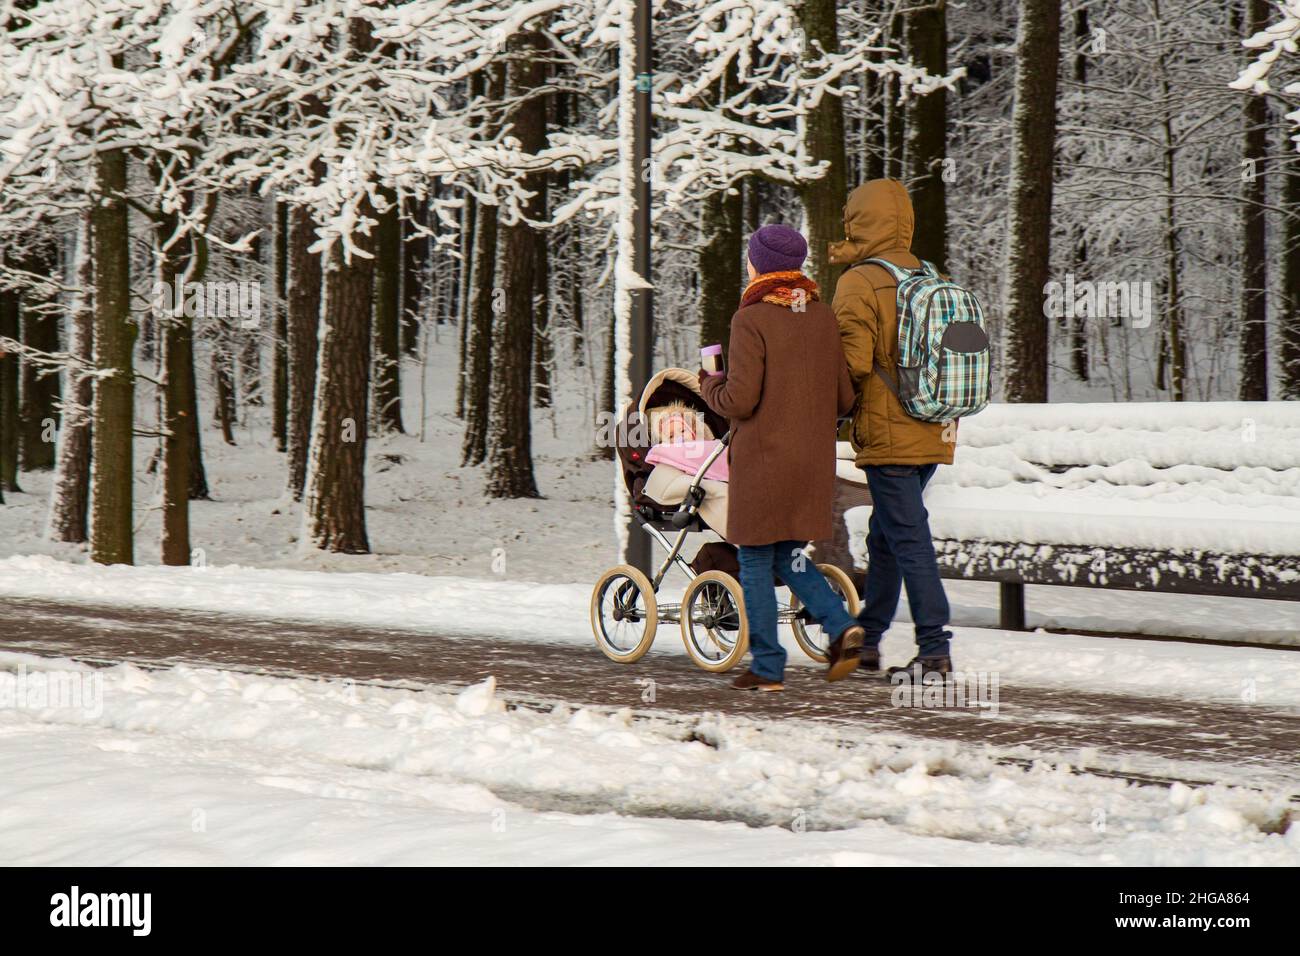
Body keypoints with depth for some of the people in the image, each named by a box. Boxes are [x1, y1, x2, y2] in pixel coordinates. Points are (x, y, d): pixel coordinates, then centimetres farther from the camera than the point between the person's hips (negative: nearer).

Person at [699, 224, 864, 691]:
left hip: (762, 460, -6)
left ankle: (767, 667, 7)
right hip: (813, 460, 6)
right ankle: (842, 626, 0)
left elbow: (739, 401, -17)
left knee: (757, 561, 5)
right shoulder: (823, 317, 5)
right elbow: (845, 398, 7)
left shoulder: (751, 320, -13)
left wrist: (709, 386, 3)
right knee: (788, 555, 19)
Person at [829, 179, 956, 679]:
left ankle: (934, 649, -9)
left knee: (909, 539, -6)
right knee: (884, 535, 18)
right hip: (934, 433, 7)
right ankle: (867, 639, 26)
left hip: (888, 434, -7)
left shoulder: (858, 284, -11)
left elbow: (854, 363, -18)